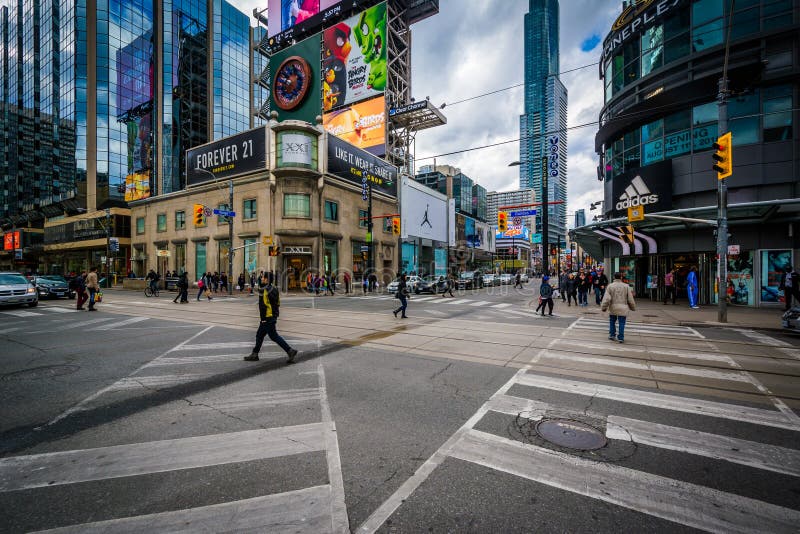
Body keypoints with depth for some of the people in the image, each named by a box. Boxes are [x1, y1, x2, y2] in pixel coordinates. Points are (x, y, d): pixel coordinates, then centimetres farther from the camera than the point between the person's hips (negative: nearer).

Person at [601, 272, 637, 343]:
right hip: (623, 308, 0)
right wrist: (633, 307, 17)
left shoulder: (610, 286, -3)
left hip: (613, 308, 0)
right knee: (621, 323, 4)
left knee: (612, 322, 16)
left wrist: (603, 307, -2)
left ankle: (612, 335, 19)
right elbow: (630, 299, 4)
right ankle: (621, 338, 5)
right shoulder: (626, 286, 0)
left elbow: (606, 298, -8)